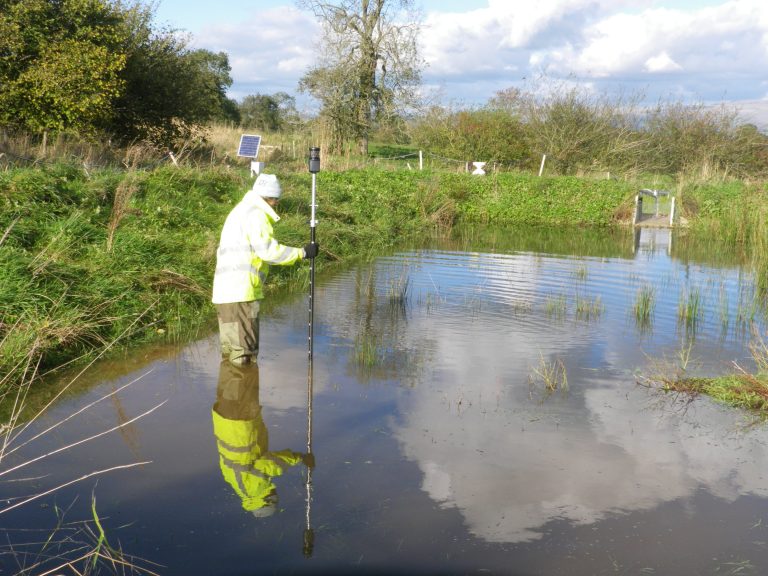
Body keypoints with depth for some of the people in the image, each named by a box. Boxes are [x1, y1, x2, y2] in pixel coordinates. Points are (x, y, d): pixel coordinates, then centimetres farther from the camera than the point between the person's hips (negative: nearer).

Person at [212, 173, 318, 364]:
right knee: (243, 352, -6)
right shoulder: (256, 213, -7)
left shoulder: (240, 210, 25)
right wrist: (303, 252, -12)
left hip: (225, 291, 10)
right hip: (241, 291, -10)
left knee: (231, 350, 16)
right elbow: (267, 249, -17)